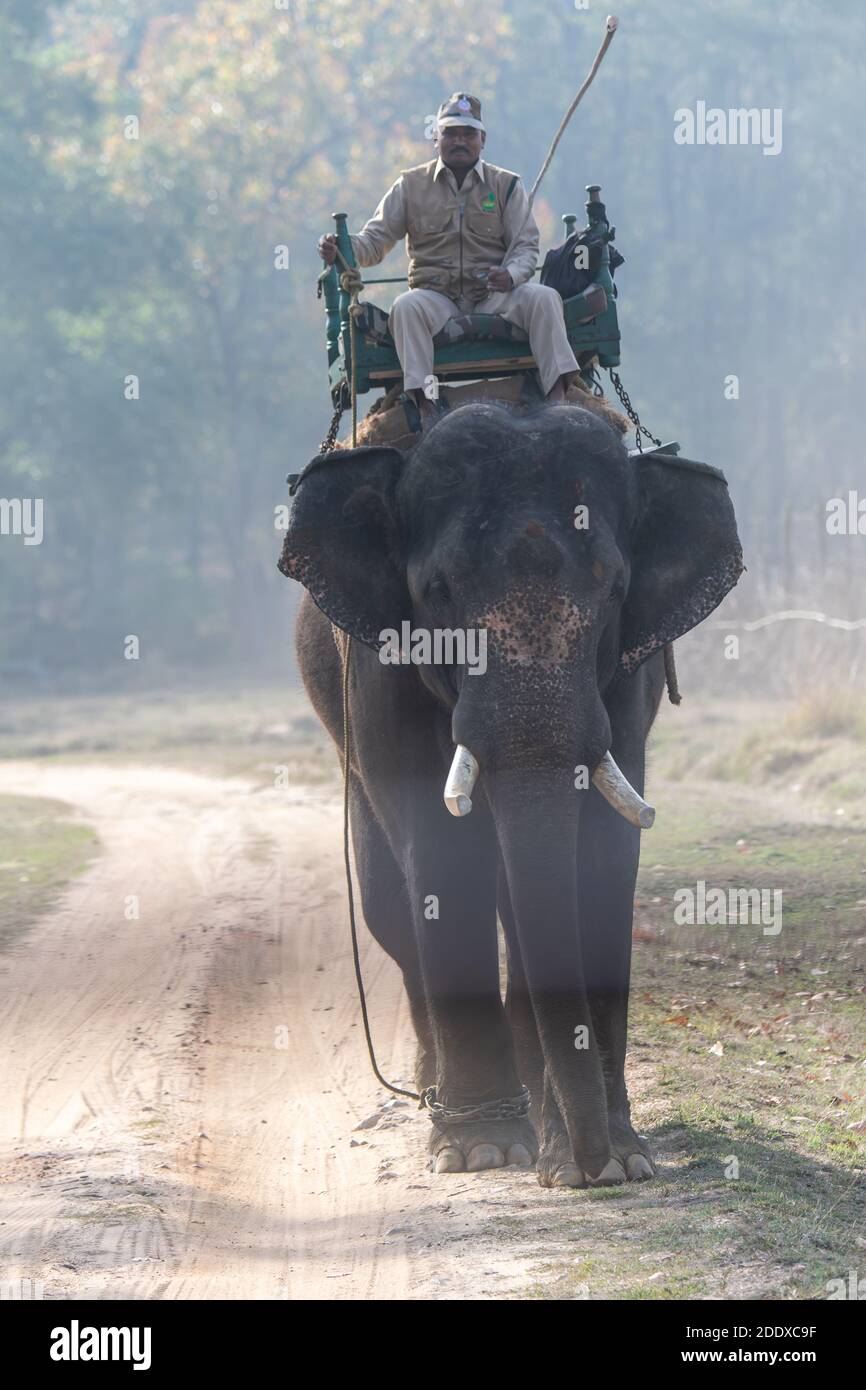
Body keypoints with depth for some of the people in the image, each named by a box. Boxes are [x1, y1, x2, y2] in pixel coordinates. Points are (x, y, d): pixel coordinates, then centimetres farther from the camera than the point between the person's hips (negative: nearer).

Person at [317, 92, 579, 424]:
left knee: (543, 298, -28)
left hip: (493, 296, 1)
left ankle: (557, 397, -37)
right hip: (436, 295, 0)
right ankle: (425, 404, -44)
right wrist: (341, 250, -13)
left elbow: (526, 246, 6)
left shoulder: (506, 185, 13)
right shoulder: (411, 185, 13)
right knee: (406, 306, -34)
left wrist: (511, 274, -18)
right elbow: (375, 240, 10)